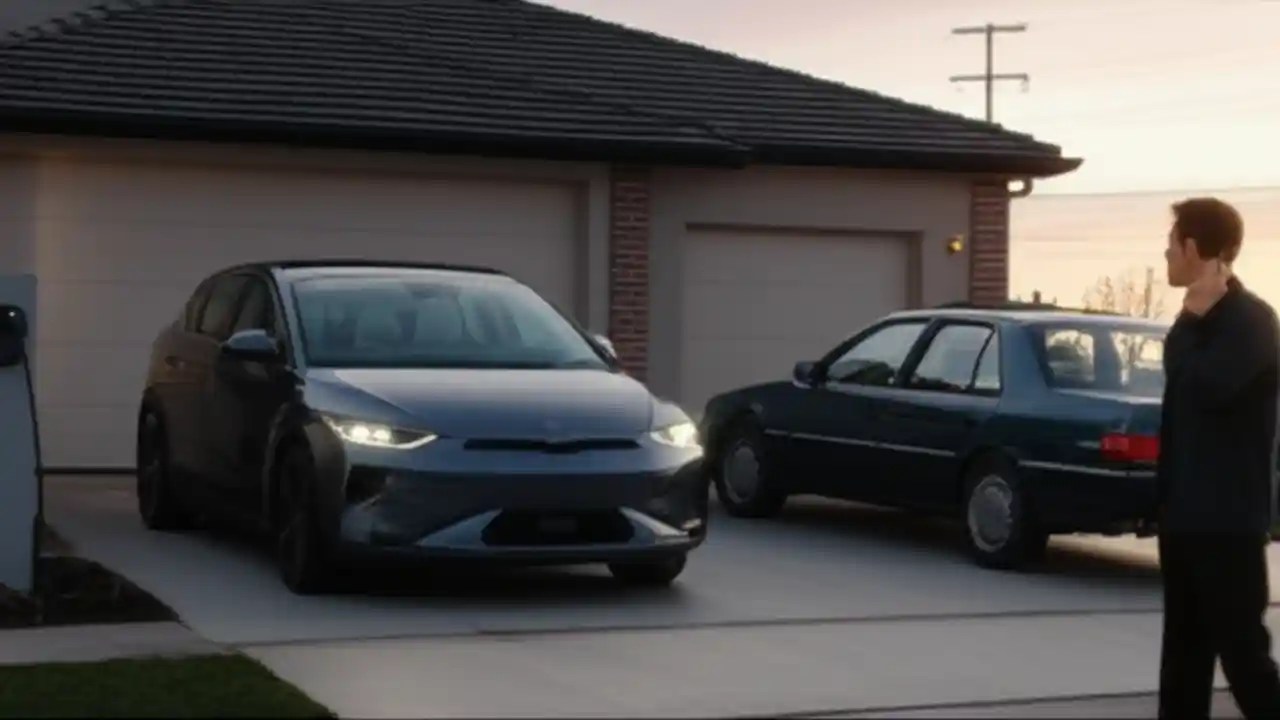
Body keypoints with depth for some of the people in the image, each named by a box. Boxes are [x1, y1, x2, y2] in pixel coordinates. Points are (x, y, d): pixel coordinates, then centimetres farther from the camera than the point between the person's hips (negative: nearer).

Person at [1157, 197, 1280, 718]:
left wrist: (1193, 319, -15)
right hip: (1186, 513, 9)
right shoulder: (1200, 321, 16)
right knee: (1184, 645, 11)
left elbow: (1208, 385, -27)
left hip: (1229, 519, -9)